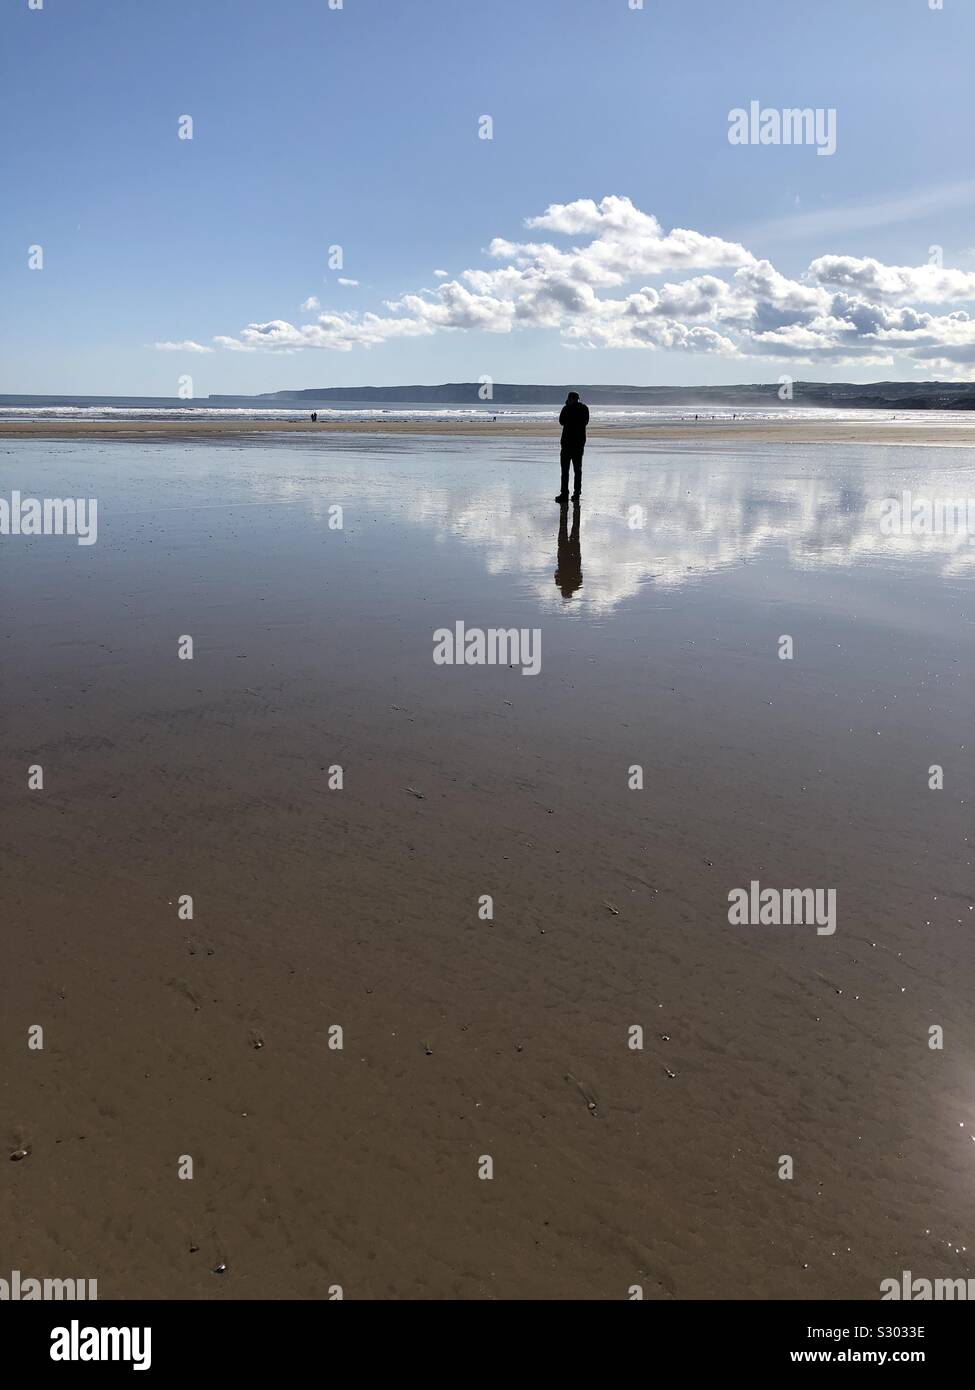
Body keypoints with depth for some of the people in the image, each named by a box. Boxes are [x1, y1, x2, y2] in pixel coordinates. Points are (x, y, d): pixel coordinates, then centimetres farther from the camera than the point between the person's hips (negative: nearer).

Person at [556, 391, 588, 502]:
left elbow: (561, 421, 2)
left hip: (568, 441, -5)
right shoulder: (585, 408, 4)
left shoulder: (567, 408, -10)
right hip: (580, 442, 5)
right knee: (578, 469, 11)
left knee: (565, 469, -2)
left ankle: (564, 494, -8)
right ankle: (577, 494, 11)